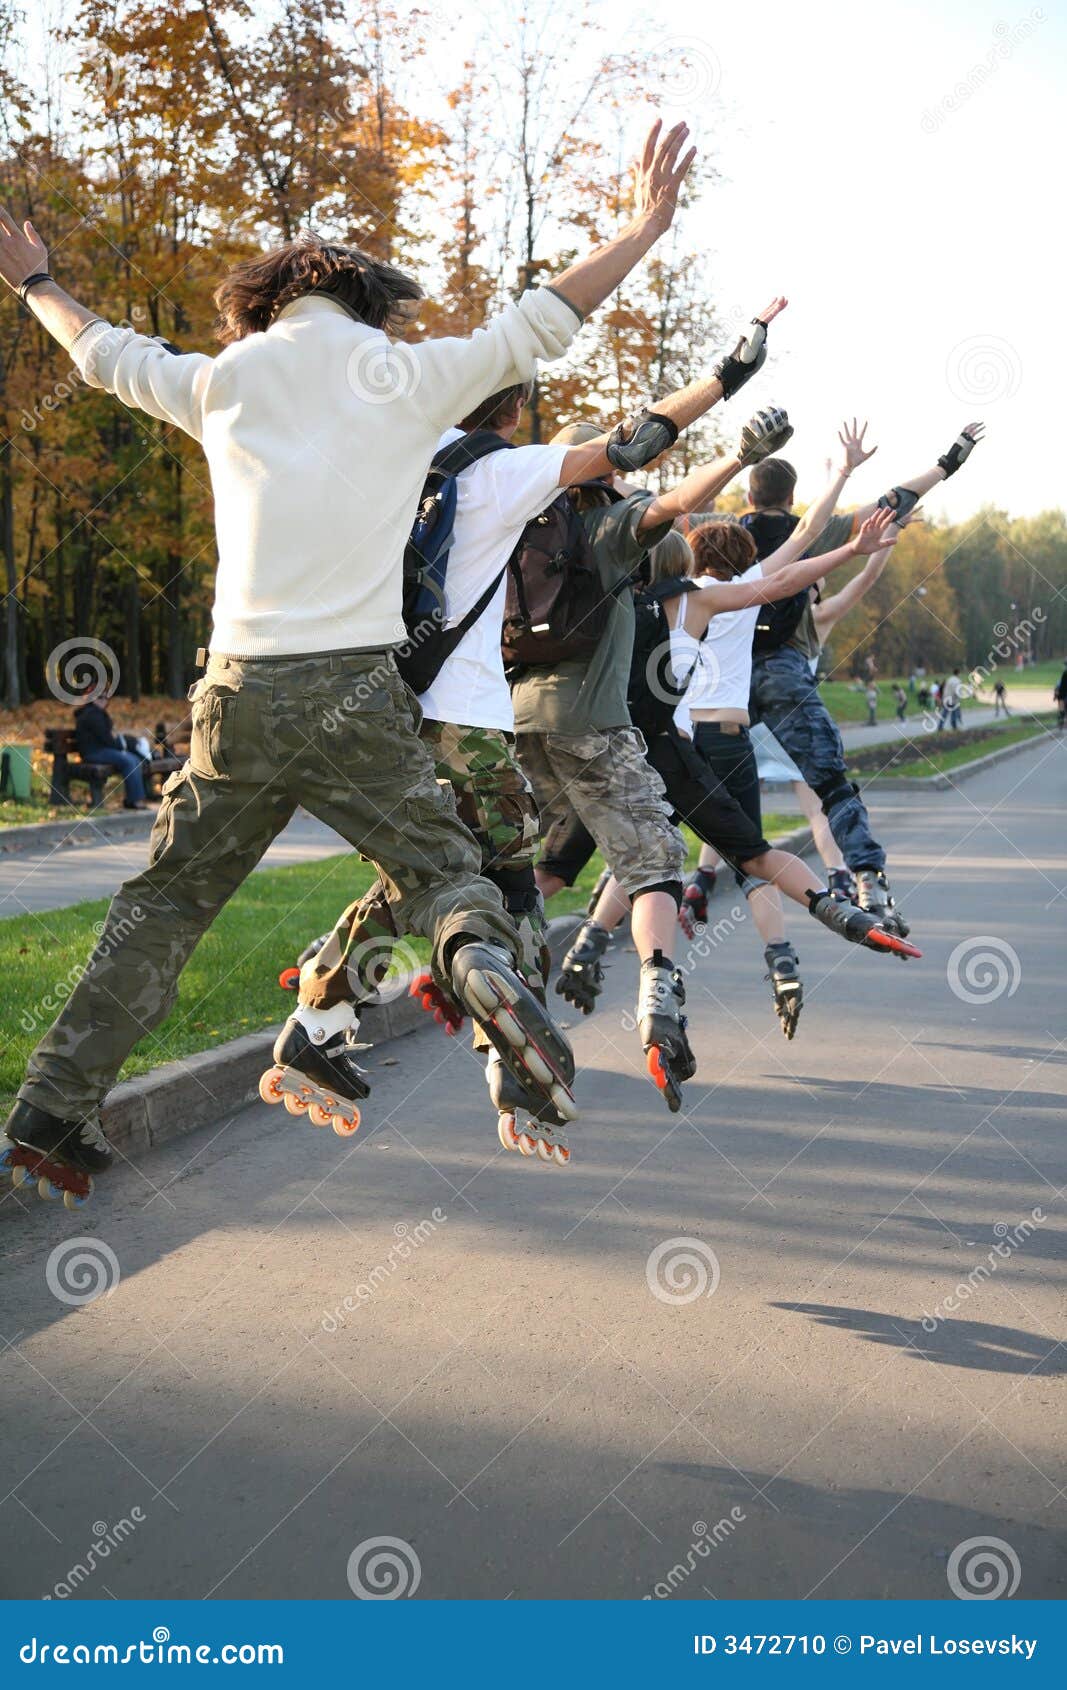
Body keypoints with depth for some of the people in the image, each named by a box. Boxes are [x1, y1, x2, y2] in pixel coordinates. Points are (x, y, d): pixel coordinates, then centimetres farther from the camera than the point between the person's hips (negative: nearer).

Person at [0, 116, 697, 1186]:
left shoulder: (223, 382, 12)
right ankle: (482, 961, -27)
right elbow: (538, 327, 7)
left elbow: (104, 355, 28)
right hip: (354, 690, -2)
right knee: (440, 866, 7)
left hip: (237, 693, 3)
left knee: (165, 899, 14)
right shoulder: (405, 377, 4)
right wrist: (643, 231, 14)